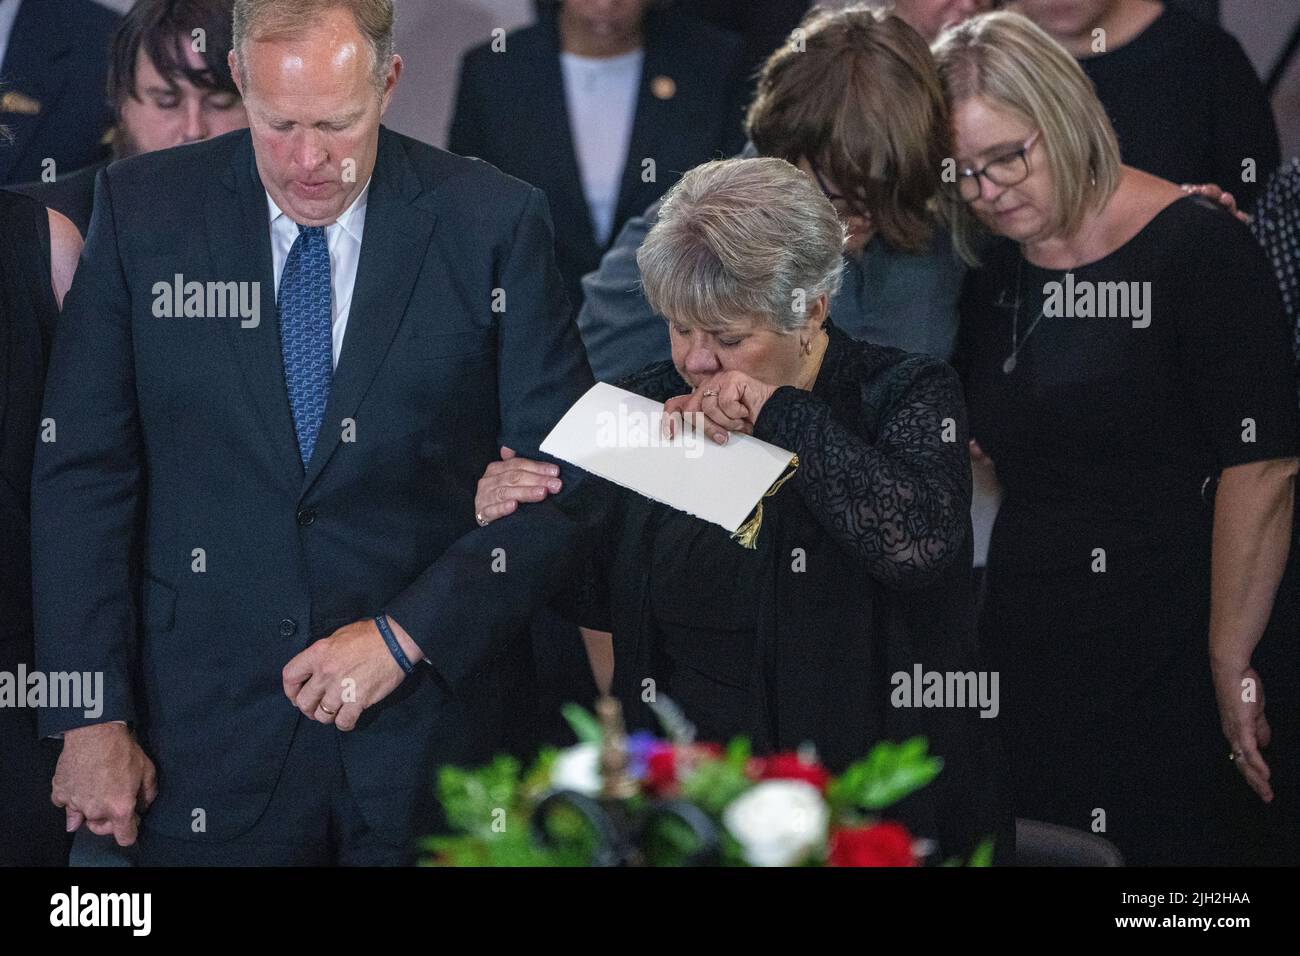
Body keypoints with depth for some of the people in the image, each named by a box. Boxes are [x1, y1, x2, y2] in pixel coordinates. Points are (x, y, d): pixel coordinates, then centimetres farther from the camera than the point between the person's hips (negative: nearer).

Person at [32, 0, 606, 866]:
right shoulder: (145, 208, 0)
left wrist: (406, 635, -12)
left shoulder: (495, 224, -3)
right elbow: (83, 476, 1)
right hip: (211, 738, 1)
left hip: (433, 719, -1)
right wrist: (92, 716, -5)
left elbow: (567, 484, -3)